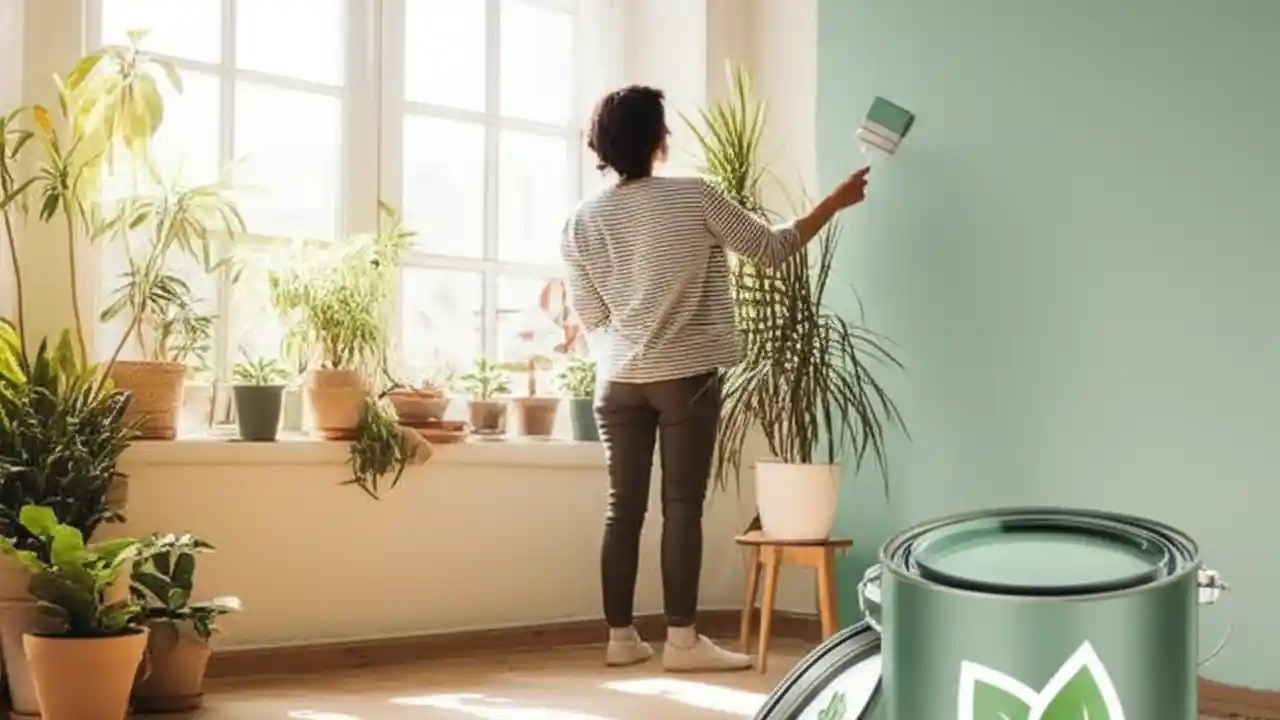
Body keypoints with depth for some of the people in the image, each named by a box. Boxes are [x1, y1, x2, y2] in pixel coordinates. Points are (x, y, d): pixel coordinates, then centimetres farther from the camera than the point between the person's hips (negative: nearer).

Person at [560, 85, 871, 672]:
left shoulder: (583, 221, 2)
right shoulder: (693, 198, -7)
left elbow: (588, 315, 8)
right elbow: (771, 250, 1)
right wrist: (834, 203, 12)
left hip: (619, 380, 4)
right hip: (686, 376, -4)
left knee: (624, 506, 6)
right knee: (681, 505, -2)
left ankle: (620, 636, 10)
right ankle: (682, 640, -1)